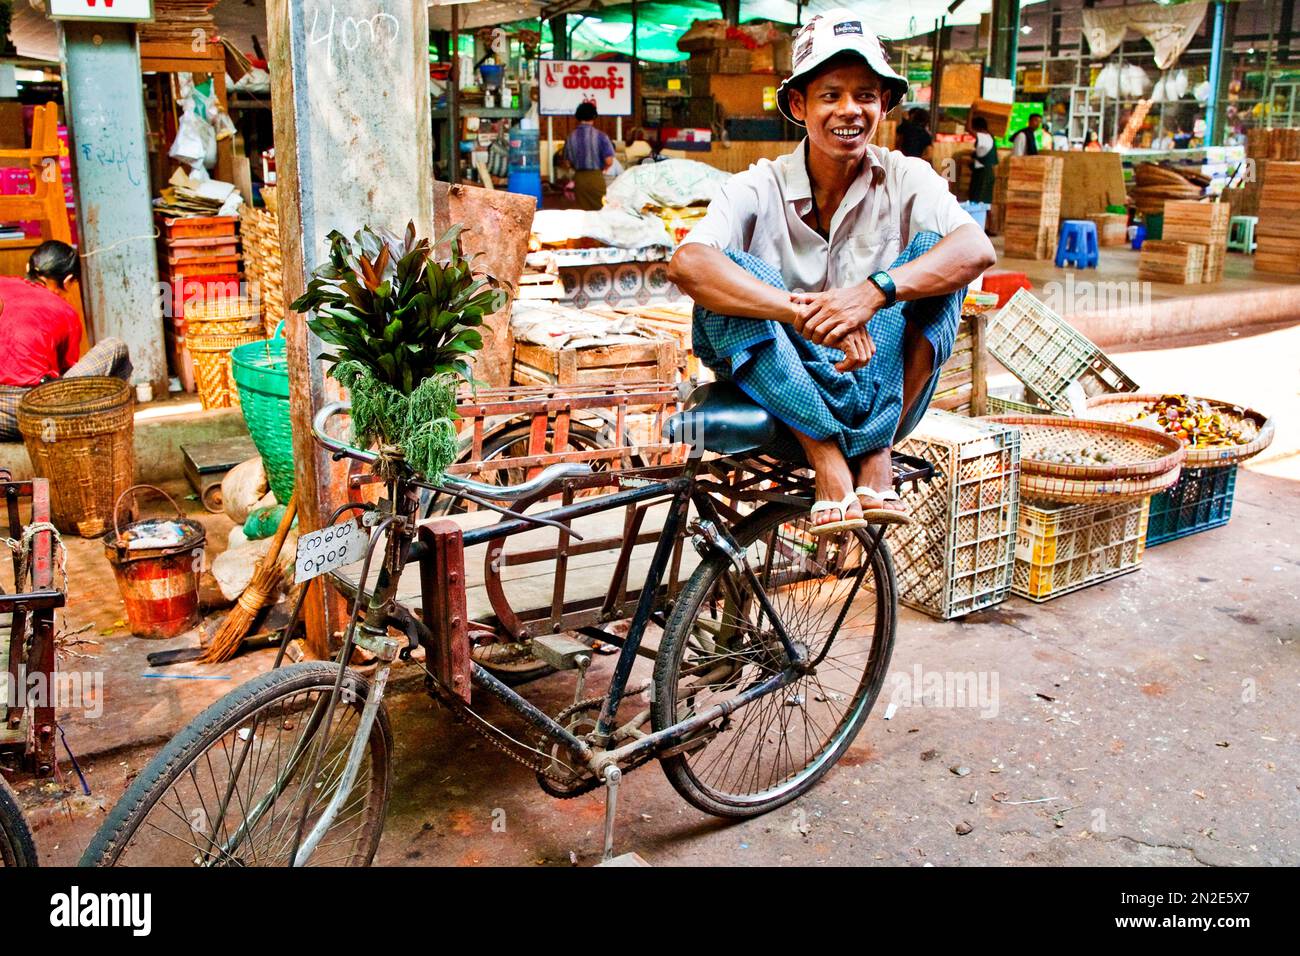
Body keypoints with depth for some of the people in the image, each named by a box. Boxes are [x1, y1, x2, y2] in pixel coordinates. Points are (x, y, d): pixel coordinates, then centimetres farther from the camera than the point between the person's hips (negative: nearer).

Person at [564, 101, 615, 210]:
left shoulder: (571, 137, 0)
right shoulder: (600, 136, -10)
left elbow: (567, 161, 5)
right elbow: (609, 161, -13)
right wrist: (601, 169, 7)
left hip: (579, 177, 3)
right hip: (596, 177, -3)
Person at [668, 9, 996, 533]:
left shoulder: (906, 179, -2)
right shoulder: (761, 188, -6)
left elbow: (978, 249, -22)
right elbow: (686, 263, -27)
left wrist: (874, 293, -39)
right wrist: (804, 313, -39)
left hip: (885, 389, 1)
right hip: (788, 392, -1)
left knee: (932, 247, -19)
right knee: (730, 272, -24)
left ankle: (875, 449, -21)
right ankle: (825, 457, -27)